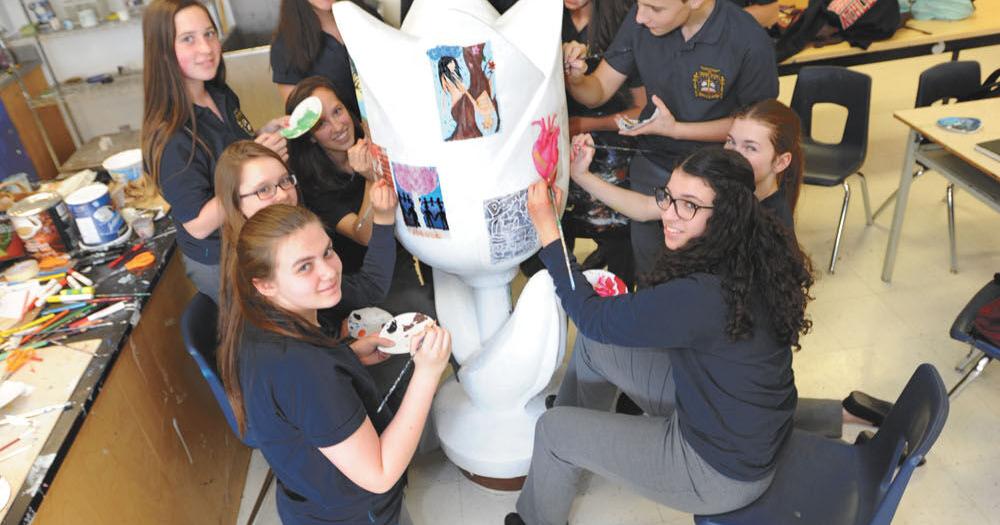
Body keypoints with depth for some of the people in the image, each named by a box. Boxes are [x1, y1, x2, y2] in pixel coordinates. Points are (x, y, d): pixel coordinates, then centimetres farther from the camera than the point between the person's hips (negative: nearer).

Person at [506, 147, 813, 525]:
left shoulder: (700, 296, -36)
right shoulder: (755, 254, -10)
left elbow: (593, 317, -21)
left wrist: (546, 229, -17)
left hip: (723, 469, -8)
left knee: (552, 428, 2)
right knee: (594, 343, 10)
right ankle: (572, 456, 33)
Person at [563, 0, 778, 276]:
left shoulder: (751, 43, -24)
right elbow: (598, 91, -7)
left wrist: (677, 129, -19)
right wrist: (576, 79, -30)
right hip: (653, 161, 3)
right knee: (647, 267, 14)